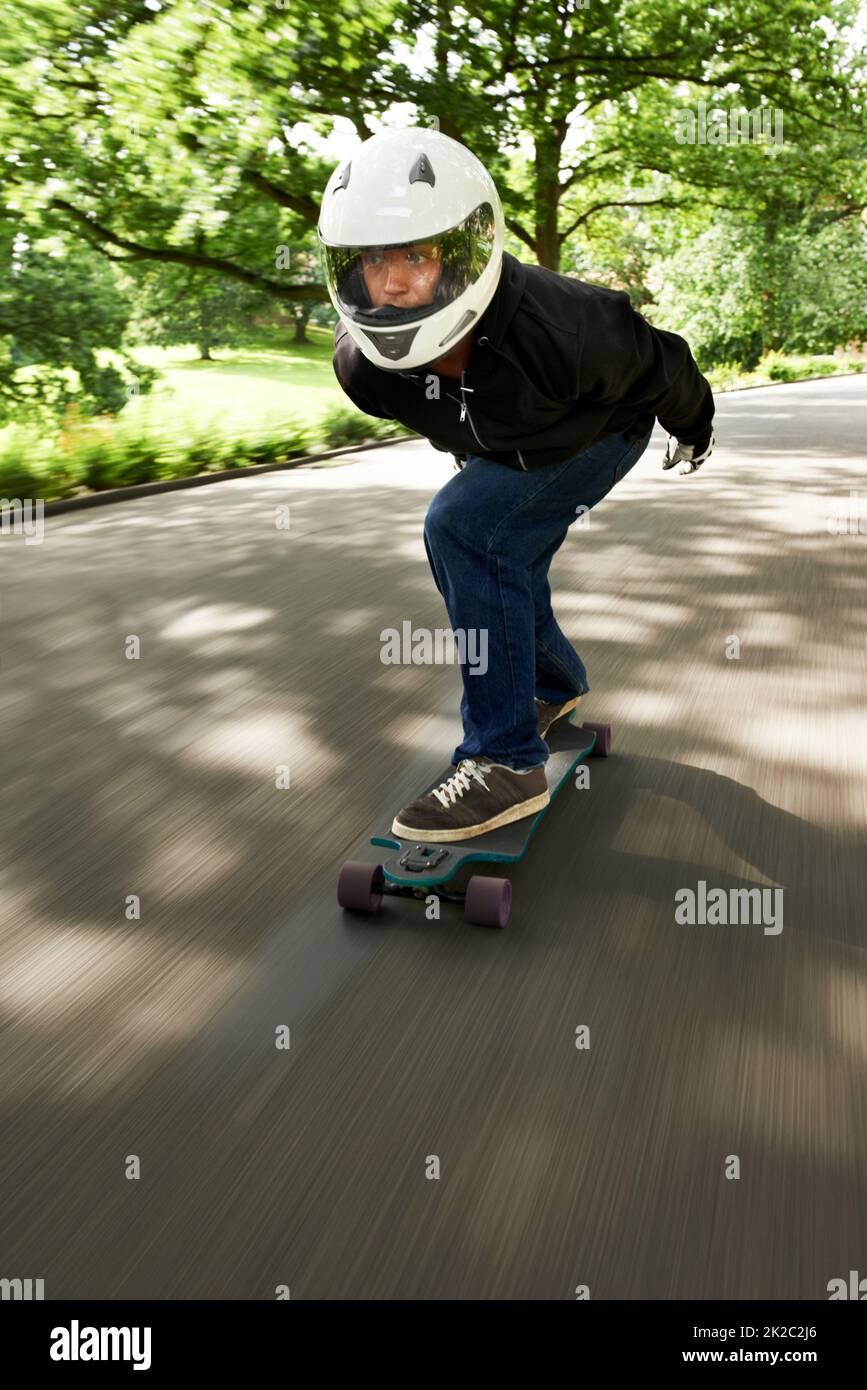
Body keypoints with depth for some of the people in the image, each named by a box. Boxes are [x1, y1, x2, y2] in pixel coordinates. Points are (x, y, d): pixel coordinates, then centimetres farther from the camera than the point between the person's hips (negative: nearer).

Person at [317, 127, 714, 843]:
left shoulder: (558, 331, -41)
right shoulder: (365, 366, -24)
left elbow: (660, 367, -18)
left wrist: (693, 430, 2)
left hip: (596, 436, -6)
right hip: (503, 449, 7)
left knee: (463, 528, -26)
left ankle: (506, 763, -23)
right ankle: (557, 684, 43)